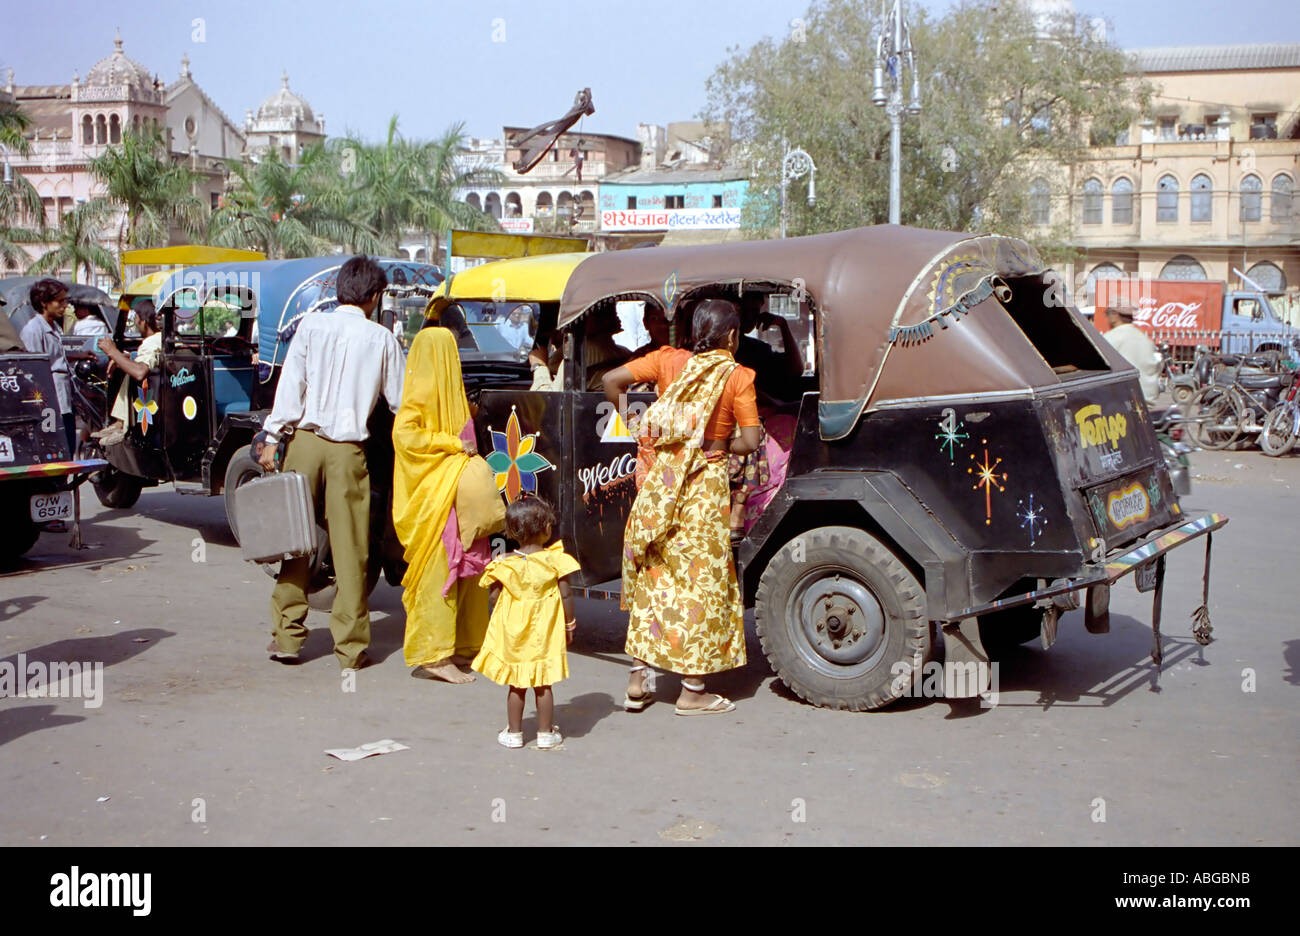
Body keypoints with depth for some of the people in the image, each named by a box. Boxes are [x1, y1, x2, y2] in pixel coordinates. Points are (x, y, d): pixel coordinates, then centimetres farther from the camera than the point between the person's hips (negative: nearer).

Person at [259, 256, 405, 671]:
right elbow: (399, 400, 9)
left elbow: (290, 385, -1)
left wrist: (272, 440, 0)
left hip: (305, 442, 1)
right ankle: (351, 646, 9)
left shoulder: (311, 326, 4)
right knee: (350, 548, 4)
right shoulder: (381, 337, 3)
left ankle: (287, 636, 15)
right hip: (348, 450, -1)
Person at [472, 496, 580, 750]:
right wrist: (569, 624, 5)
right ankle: (546, 733, 17)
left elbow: (494, 596, -4)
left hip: (512, 633, 1)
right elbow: (566, 595, -8)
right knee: (543, 685, 9)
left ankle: (514, 733, 19)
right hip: (545, 633, -1)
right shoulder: (554, 559, -9)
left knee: (516, 686, 11)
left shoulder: (504, 564, -6)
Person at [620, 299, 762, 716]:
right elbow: (751, 441, -11)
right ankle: (693, 691, 11)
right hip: (704, 482, -4)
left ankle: (637, 682, 17)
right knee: (701, 579, 5)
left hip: (661, 478, 5)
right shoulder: (738, 376, -6)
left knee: (651, 575, 14)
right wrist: (722, 447, 8)